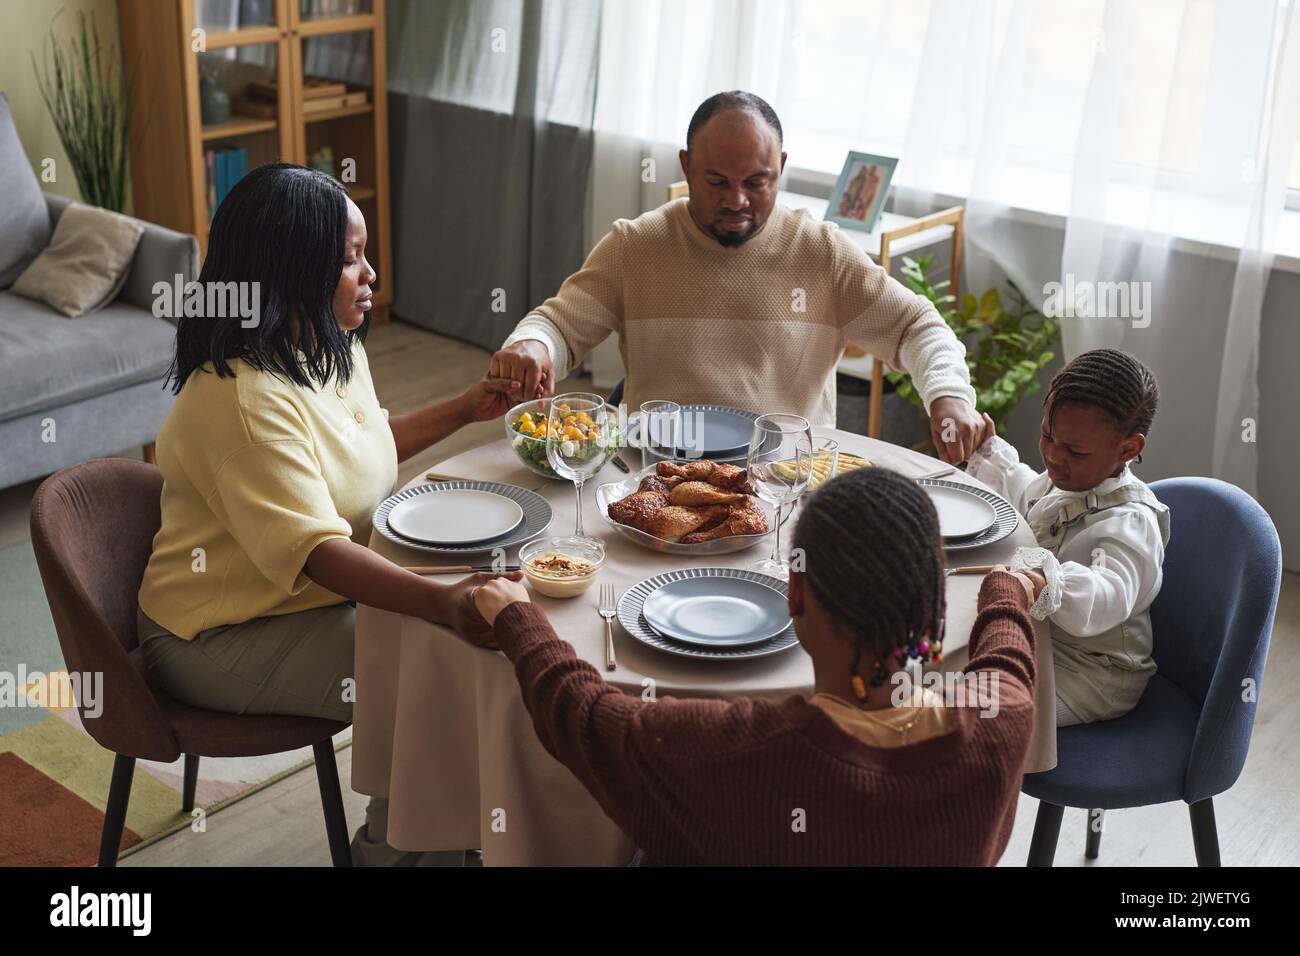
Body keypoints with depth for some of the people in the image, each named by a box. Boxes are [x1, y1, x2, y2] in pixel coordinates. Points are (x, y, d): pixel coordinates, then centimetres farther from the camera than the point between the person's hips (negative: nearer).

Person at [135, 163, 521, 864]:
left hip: (324, 594, 9)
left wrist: (466, 410, 15)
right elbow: (312, 550, -37)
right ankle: (390, 846, 2)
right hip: (227, 636, -9)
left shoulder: (331, 352, 4)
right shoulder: (242, 398, -28)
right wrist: (443, 602, -49)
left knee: (483, 607, -2)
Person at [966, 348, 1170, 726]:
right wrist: (988, 450, 16)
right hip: (1037, 639, 9)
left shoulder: (1130, 523, -27)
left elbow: (1106, 599, -47)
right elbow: (1021, 491, 28)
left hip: (1090, 674, -9)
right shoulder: (1065, 481, 1)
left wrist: (1045, 581, -64)